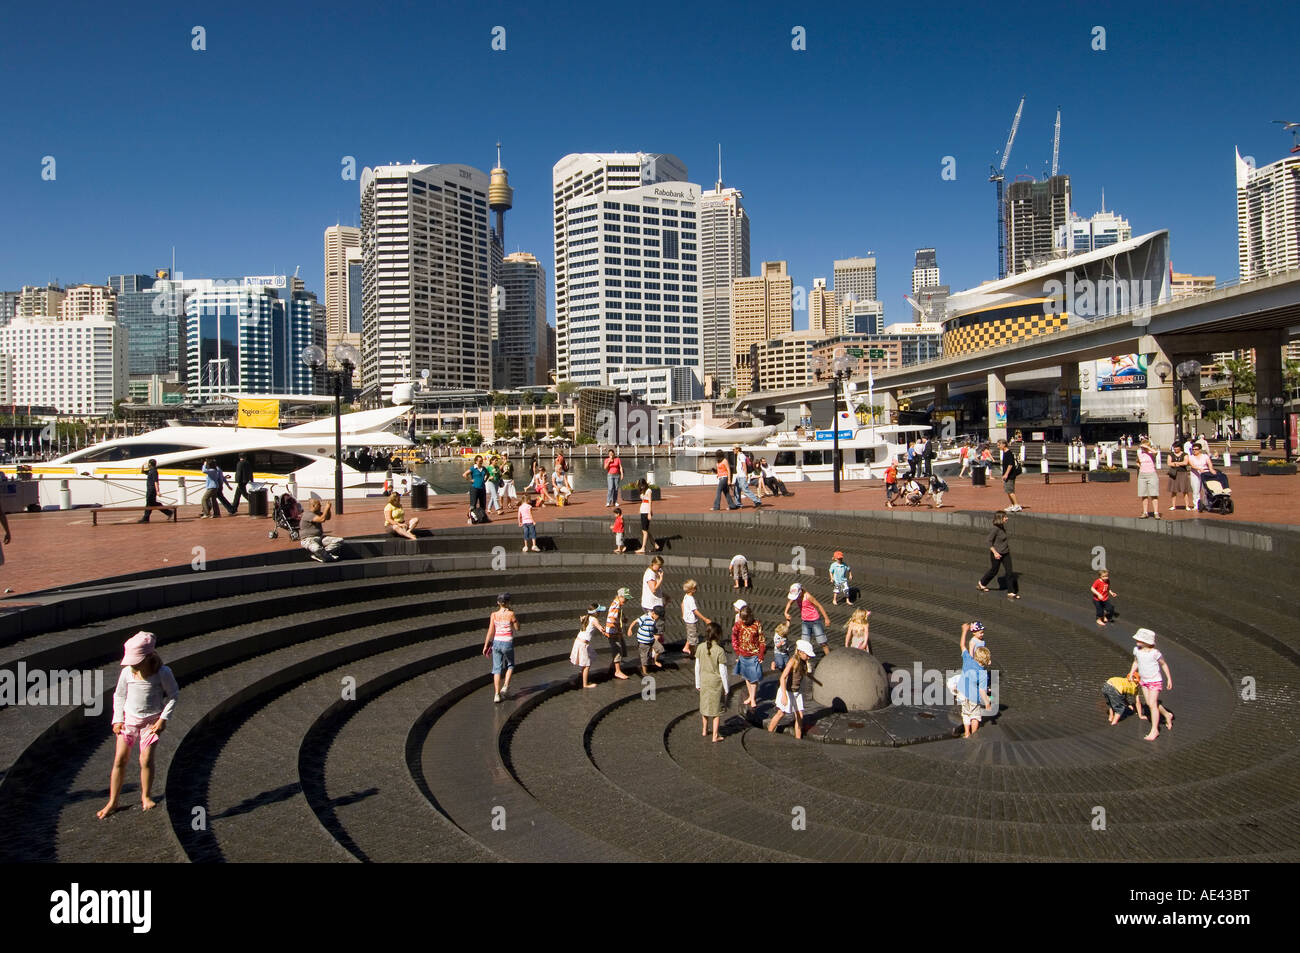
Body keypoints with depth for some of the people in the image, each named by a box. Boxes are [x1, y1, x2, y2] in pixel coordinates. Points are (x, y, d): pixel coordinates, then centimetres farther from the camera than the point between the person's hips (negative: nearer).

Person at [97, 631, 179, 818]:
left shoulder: (162, 673, -15)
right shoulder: (127, 672, -6)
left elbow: (174, 695, -6)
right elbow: (119, 696, 8)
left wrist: (163, 719, -13)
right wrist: (118, 719, 0)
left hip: (151, 721, -3)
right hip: (129, 719, 3)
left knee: (146, 760, -6)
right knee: (119, 759, 2)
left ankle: (145, 797, 15)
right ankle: (112, 802, 14)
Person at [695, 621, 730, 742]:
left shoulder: (701, 647, -8)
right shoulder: (720, 651, -22)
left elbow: (697, 667, 0)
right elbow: (723, 671, -16)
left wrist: (698, 683, 12)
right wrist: (726, 688, -5)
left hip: (704, 681, 4)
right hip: (716, 682, -4)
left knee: (705, 706, 22)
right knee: (716, 709, 11)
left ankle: (704, 730, 37)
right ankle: (715, 735, 17)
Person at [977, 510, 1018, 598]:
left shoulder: (1003, 527, 3)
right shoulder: (995, 529, -21)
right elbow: (989, 542, -20)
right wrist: (995, 552, -27)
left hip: (1005, 553, 7)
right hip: (997, 554, -7)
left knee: (1010, 571, 1)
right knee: (994, 570, 10)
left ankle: (1011, 592, 6)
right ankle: (981, 583, 36)